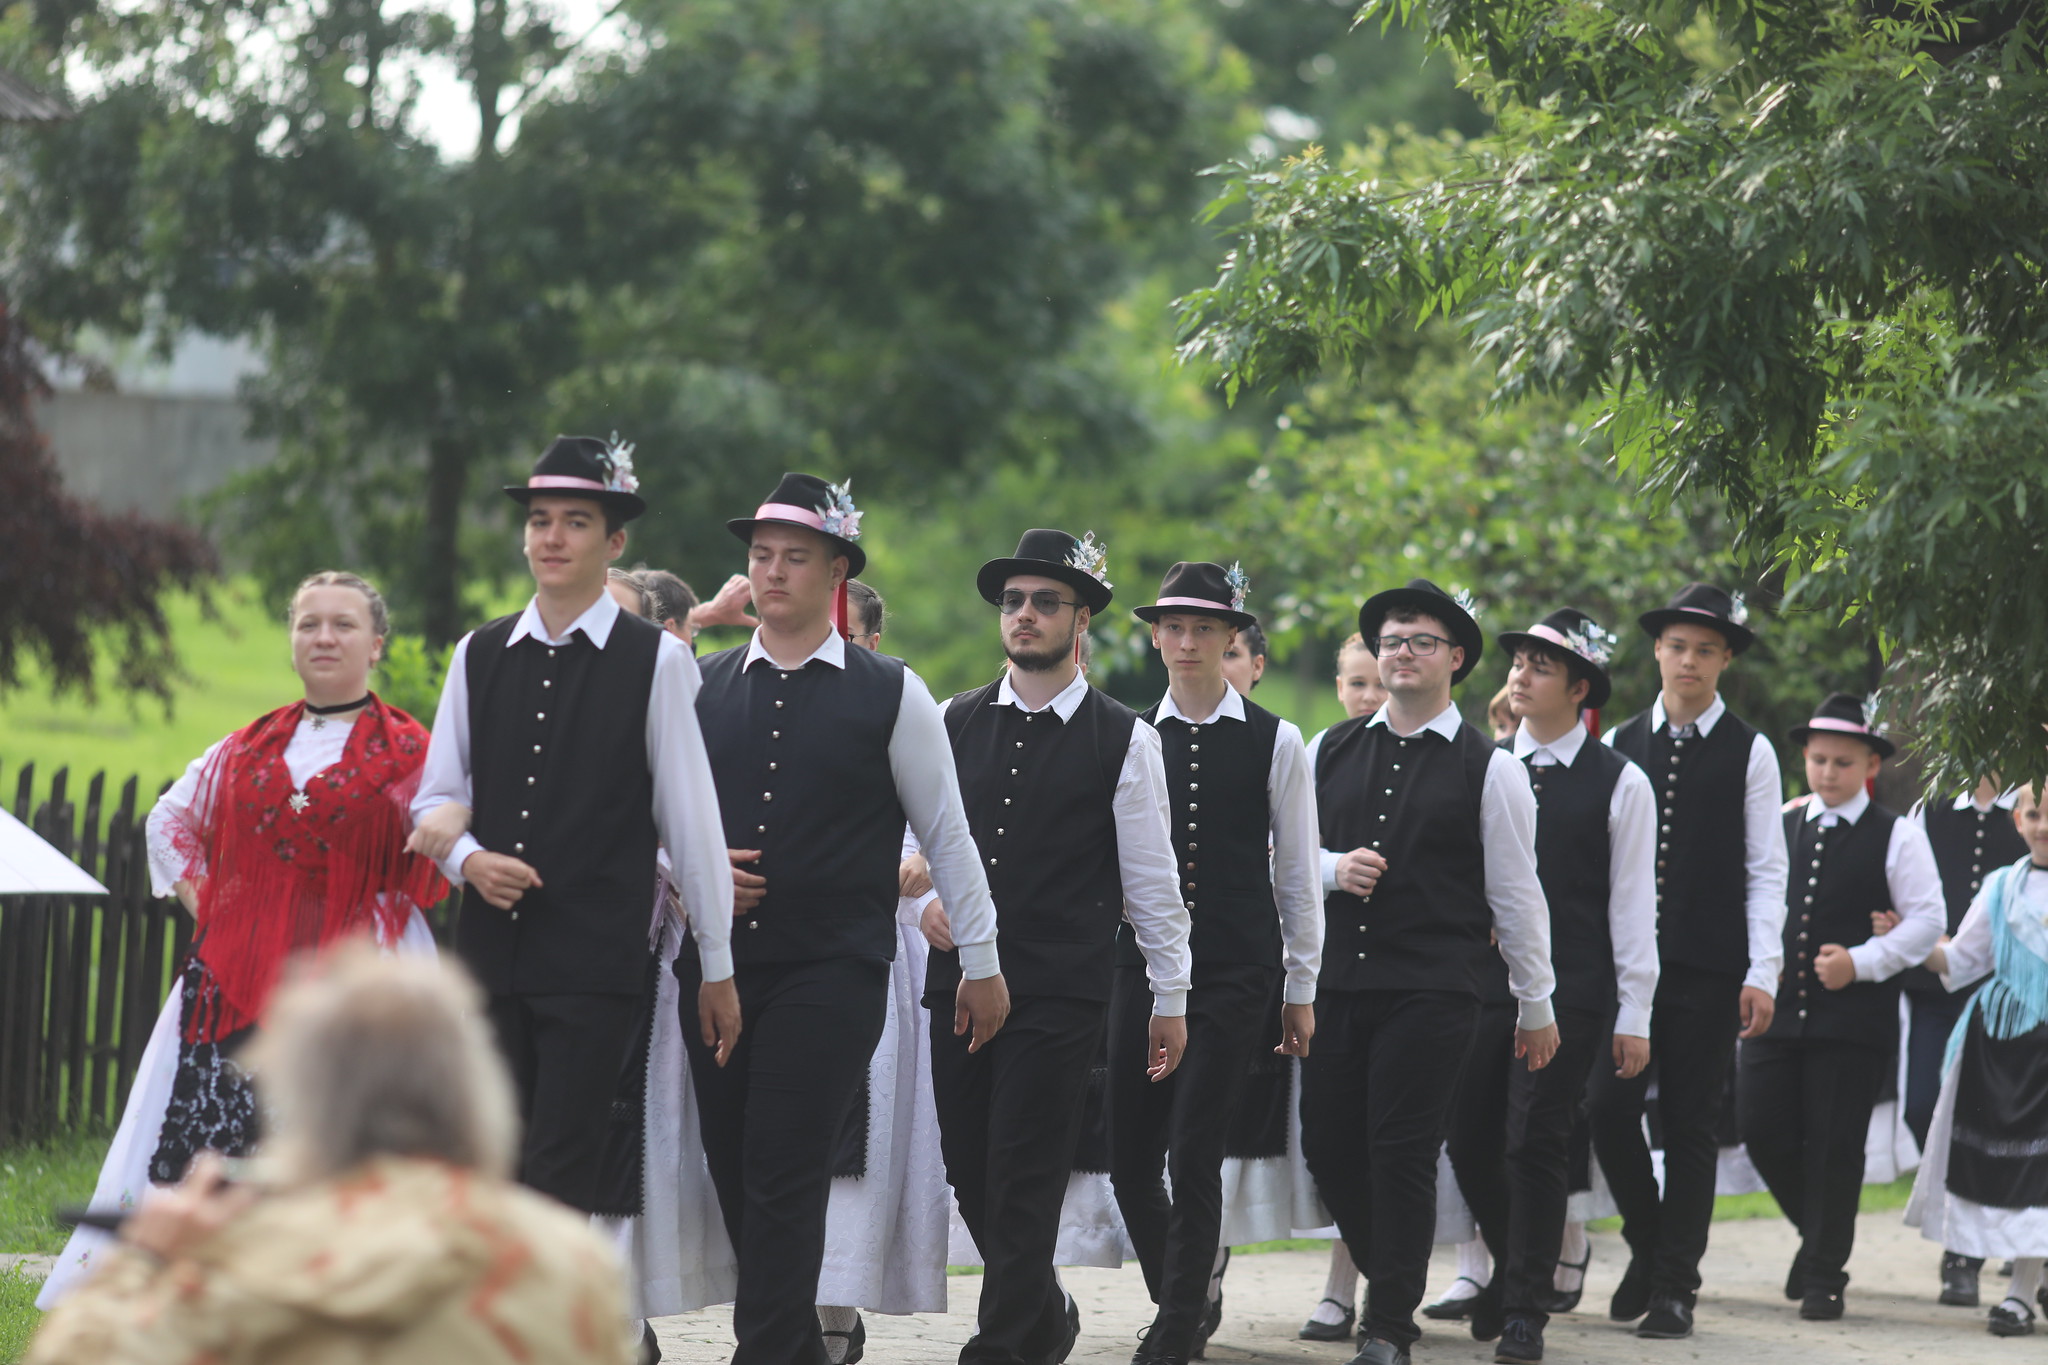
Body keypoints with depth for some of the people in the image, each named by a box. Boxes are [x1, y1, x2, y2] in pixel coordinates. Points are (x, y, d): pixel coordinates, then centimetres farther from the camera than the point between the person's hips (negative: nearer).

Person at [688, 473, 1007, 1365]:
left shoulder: (891, 696, 1)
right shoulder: (702, 689, 9)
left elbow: (946, 835, 6)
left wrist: (982, 962, 7)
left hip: (834, 968, -4)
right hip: (718, 963, 4)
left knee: (785, 1174, -13)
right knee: (731, 1170, 4)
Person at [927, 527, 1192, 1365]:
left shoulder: (1124, 740, 0)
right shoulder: (956, 723, 9)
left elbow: (1151, 880, 2)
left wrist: (1170, 999, 4)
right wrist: (928, 896, -2)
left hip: (1061, 992, -4)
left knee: (1024, 1186, -8)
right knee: (970, 1177, 7)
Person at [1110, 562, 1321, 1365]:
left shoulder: (1274, 742, 3)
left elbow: (1296, 872, 6)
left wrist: (1301, 988, 6)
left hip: (1238, 970, -3)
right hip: (1143, 961, 3)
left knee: (1195, 1153, -8)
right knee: (1130, 1156, 2)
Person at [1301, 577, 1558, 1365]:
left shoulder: (1490, 768, 2)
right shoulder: (1329, 753, 12)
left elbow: (1515, 893, 4)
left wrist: (1536, 1006, 6)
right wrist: (1332, 868, -7)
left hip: (1433, 994, -4)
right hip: (1335, 985, 4)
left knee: (1402, 1153, -8)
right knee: (1330, 1148, 4)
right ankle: (1389, 1279, 25)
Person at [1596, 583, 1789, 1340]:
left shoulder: (1750, 753, 2)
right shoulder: (1620, 745, 9)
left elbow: (1765, 872, 0)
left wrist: (1761, 975, -7)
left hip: (1709, 971, -2)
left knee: (1690, 1127, 1)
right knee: (1608, 1109, -5)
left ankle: (1675, 1285, 8)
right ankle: (1647, 1243, 18)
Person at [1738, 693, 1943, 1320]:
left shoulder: (1898, 837, 0)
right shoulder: (1777, 829, 11)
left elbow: (1926, 920, -2)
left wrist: (1861, 962, -13)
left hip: (1855, 1020, -4)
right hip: (1776, 1010, 4)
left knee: (1835, 1146, -2)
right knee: (1763, 1129, -1)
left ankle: (1824, 1276, 9)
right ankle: (1819, 1233, 25)